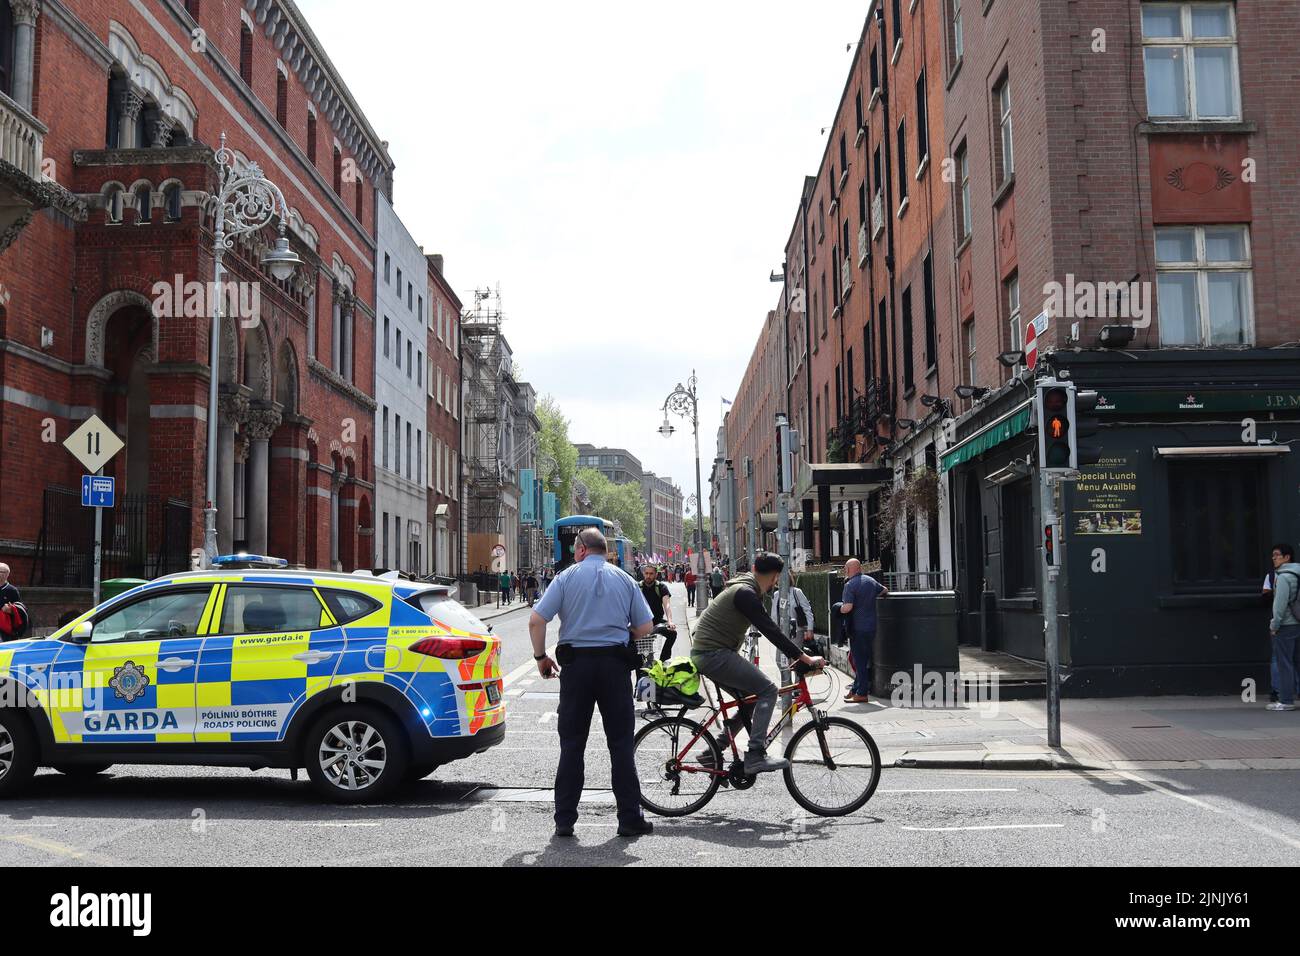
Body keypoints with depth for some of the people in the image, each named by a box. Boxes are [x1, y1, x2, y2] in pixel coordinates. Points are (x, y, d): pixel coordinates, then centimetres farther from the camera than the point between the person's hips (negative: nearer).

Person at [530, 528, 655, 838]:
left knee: (571, 743, 7)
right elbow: (645, 627, 6)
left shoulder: (567, 577, 1)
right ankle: (630, 818, 7)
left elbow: (536, 620, -7)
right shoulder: (625, 579, 8)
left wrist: (541, 656, 6)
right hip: (615, 664, 1)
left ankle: (564, 820, 9)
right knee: (621, 743, 6)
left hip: (576, 664, -1)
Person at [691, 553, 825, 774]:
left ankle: (713, 752, 15)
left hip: (705, 654, 11)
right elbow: (771, 632, -21)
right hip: (715, 656, -11)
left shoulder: (743, 589, 17)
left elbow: (768, 629, 25)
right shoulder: (746, 594, -16)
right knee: (767, 689, -12)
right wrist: (805, 658, -20)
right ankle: (755, 755, -17)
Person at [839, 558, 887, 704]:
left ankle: (861, 694, -1)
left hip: (858, 627, -7)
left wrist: (839, 610, -3)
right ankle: (856, 689, 24)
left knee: (859, 660, -2)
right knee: (865, 659, 15)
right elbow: (885, 590, 23)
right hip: (871, 626, 7)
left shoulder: (850, 585, -14)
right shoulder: (870, 580, 8)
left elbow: (848, 607, -22)